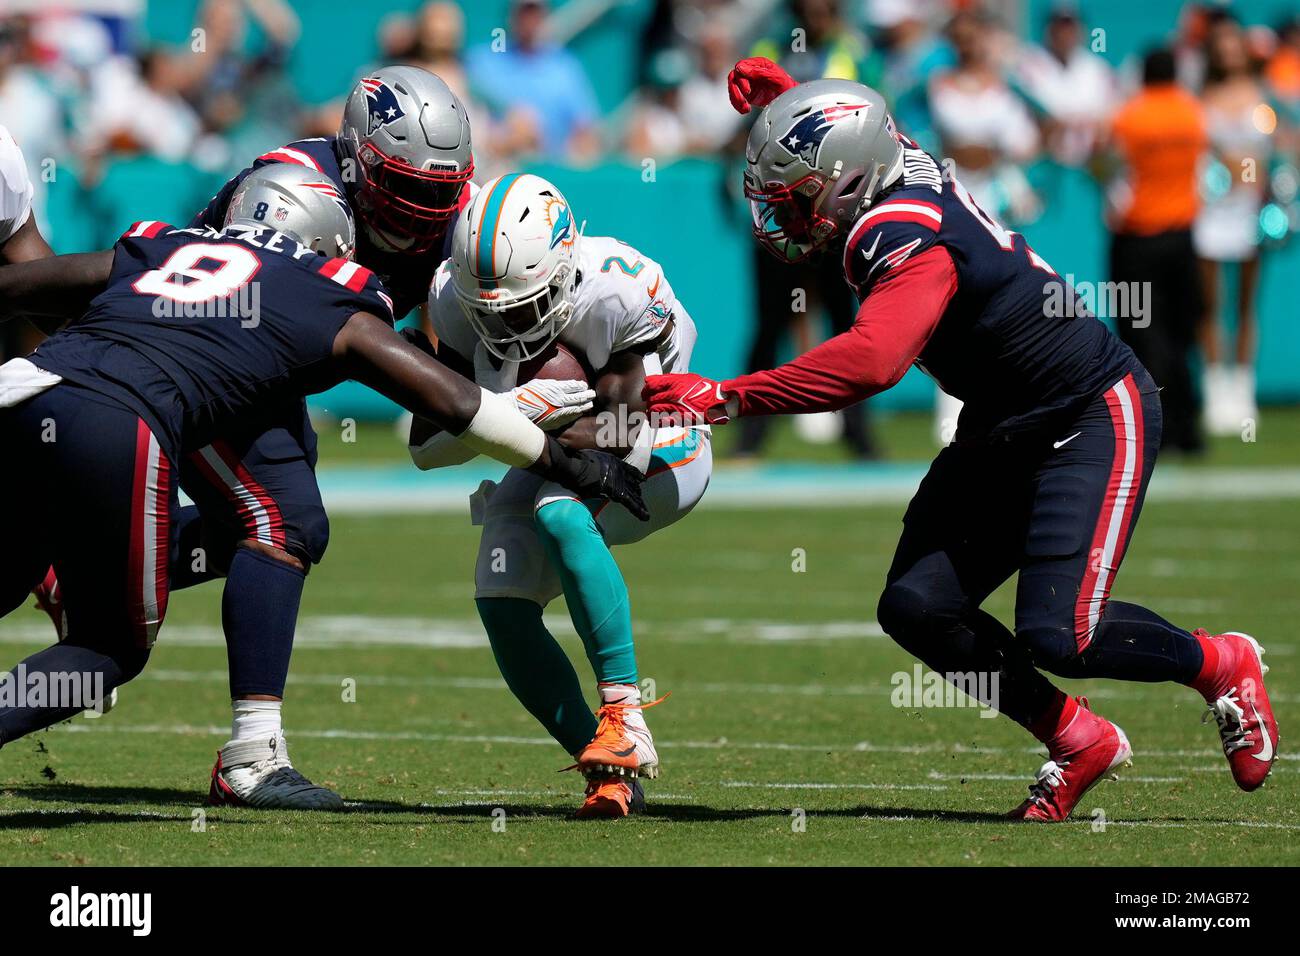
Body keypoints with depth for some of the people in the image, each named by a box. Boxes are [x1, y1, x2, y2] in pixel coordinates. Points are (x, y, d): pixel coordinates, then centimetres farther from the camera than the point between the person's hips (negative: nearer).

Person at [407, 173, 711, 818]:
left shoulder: (618, 292, -33)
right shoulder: (456, 299, -19)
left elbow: (621, 437, -28)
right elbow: (427, 445, -20)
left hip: (660, 456, -5)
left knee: (560, 516, -34)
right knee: (503, 607, -12)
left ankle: (623, 714, -32)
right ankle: (609, 773, -3)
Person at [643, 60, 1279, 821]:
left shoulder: (906, 240, -28)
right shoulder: (900, 179, -2)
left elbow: (869, 363, -46)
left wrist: (726, 399, -45)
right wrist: (789, 102, 8)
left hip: (1096, 414, -10)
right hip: (1004, 429, 10)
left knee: (1059, 636, -18)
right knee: (919, 609, -3)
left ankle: (1221, 666, 10)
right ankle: (1078, 744, 12)